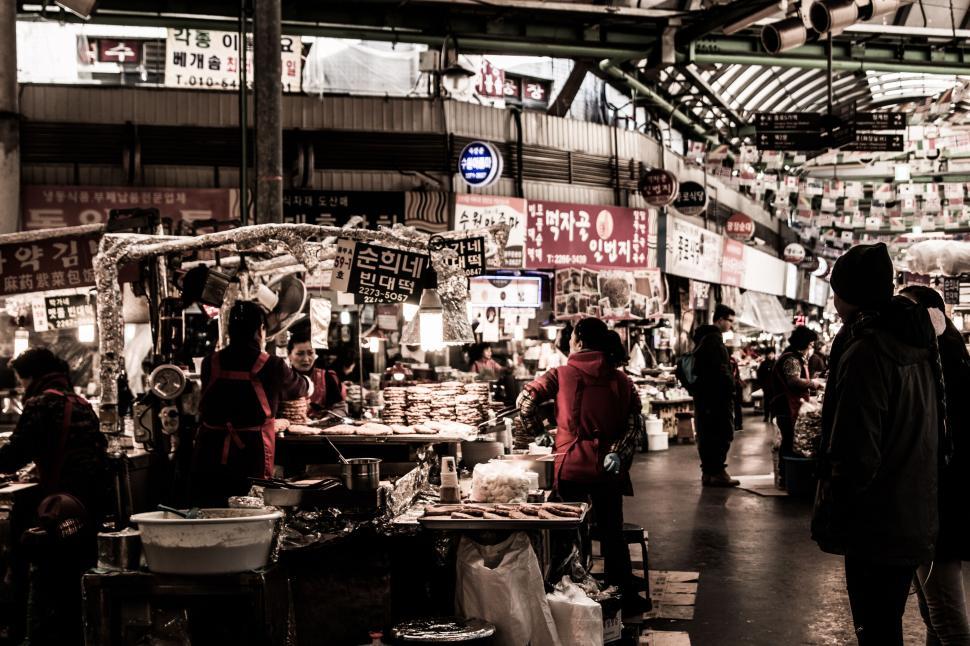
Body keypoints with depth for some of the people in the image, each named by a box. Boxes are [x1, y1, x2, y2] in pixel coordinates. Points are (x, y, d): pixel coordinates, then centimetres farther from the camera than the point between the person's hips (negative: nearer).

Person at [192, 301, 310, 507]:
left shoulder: (210, 363, 3)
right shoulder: (272, 367, -4)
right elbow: (303, 389, 16)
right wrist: (308, 383, 42)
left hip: (208, 459, 3)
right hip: (251, 461, -3)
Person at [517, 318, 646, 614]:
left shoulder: (562, 374, -3)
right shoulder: (621, 379, 4)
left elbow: (526, 399, -7)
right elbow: (634, 422, -3)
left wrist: (536, 430, 6)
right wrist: (618, 454, -6)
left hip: (571, 465, -2)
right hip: (607, 467, 2)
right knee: (612, 533, 12)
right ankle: (626, 597, 16)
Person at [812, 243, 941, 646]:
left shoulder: (865, 351, -20)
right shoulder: (917, 343, 8)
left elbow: (855, 454, -23)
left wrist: (829, 519, -10)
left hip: (877, 528, -9)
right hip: (915, 521, 9)